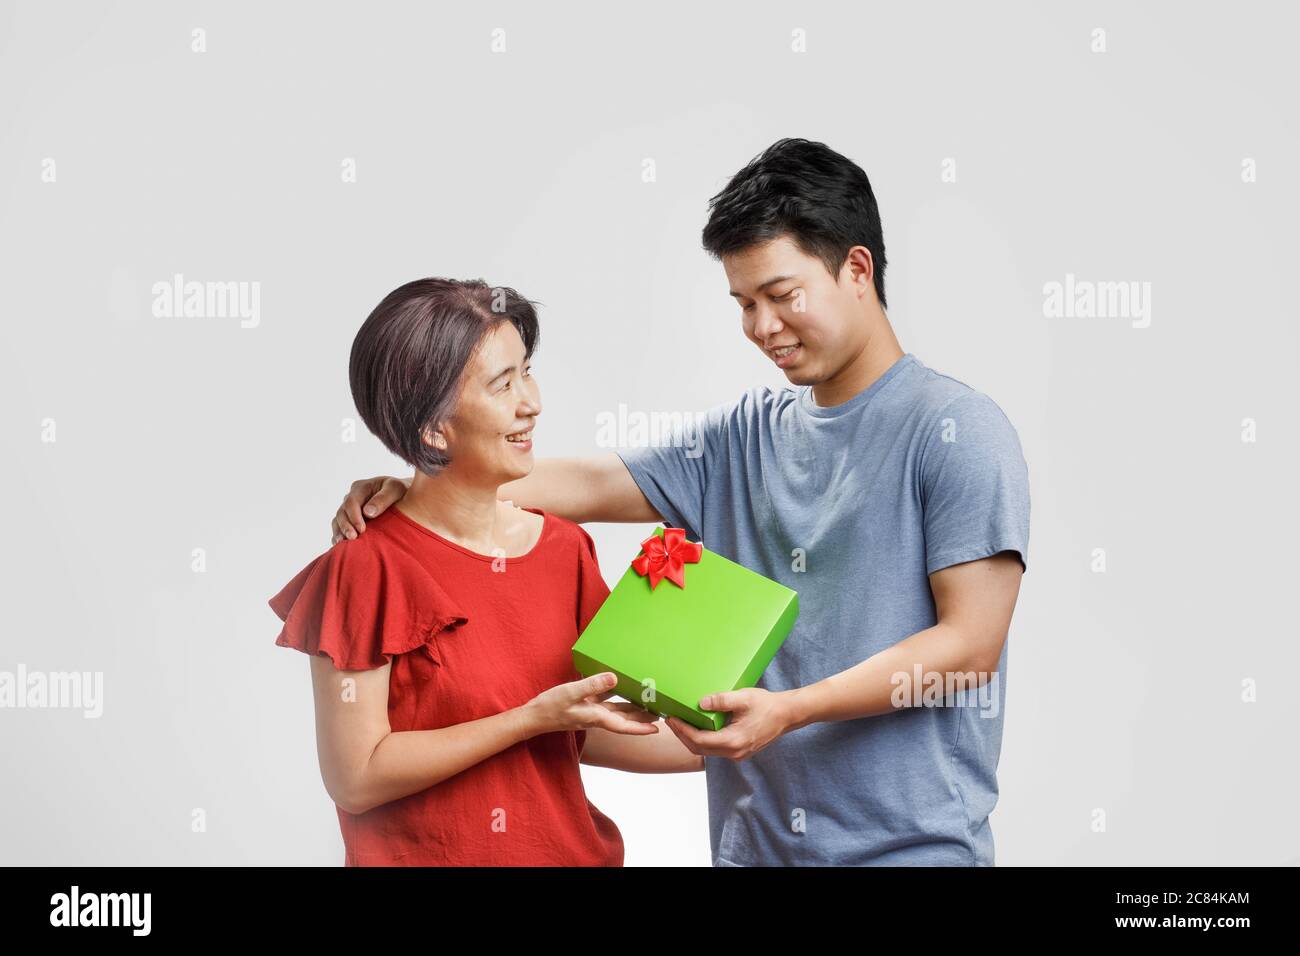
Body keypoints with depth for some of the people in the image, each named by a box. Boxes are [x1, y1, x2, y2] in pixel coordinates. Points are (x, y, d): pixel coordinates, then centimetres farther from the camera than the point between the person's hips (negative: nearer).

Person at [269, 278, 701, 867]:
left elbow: (575, 732, 6)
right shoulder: (367, 568, -17)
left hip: (570, 844, 5)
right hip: (427, 851, -5)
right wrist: (532, 718, -21)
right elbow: (354, 779, -18)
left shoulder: (565, 548, -2)